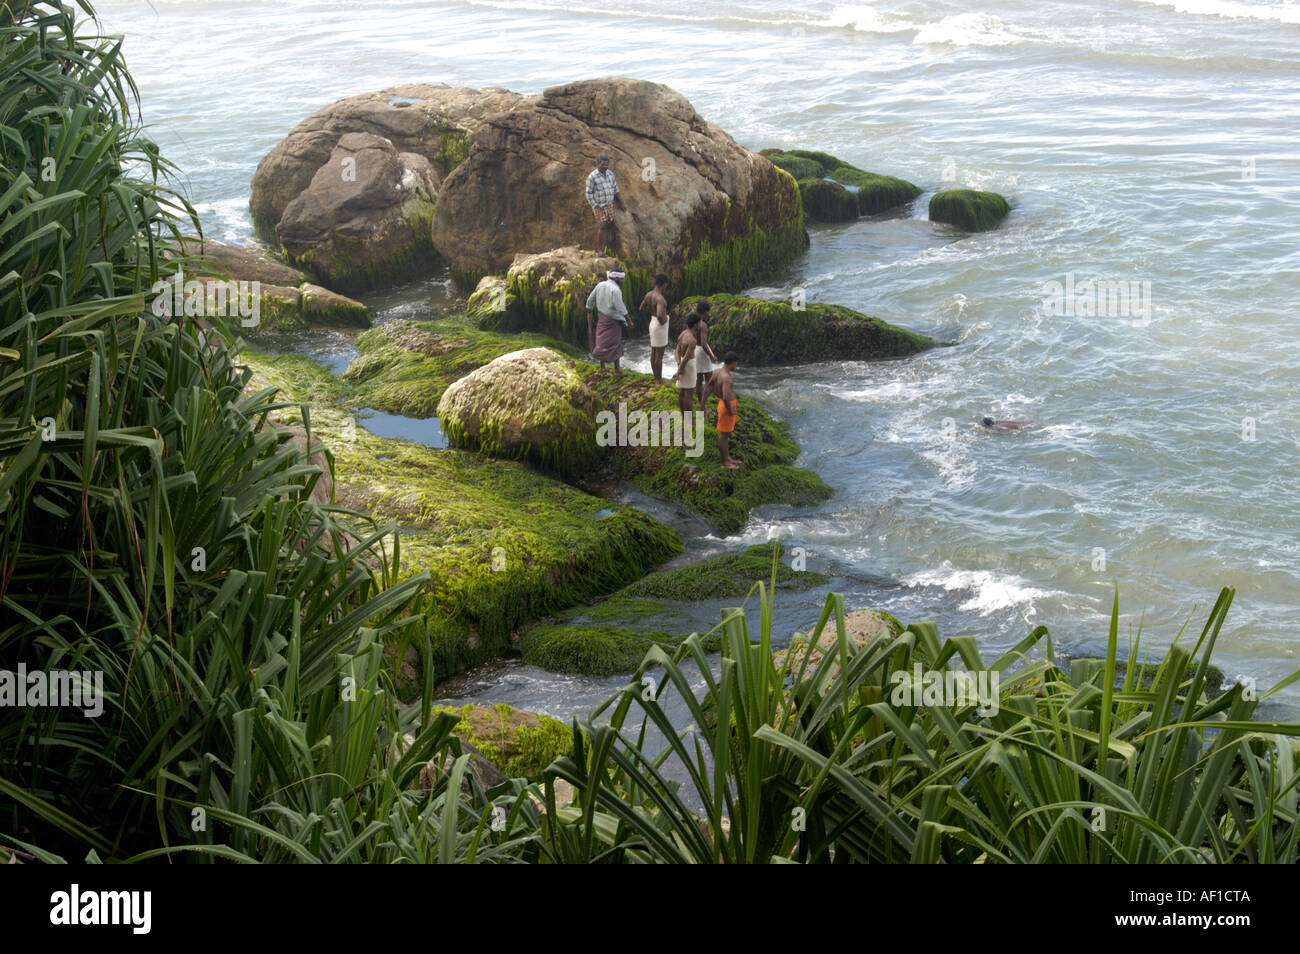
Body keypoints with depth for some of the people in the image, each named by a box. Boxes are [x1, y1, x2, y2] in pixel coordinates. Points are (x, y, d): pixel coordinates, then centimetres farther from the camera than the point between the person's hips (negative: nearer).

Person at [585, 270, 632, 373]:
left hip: (601, 317, 7)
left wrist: (589, 314, 20)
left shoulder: (600, 285, 2)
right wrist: (628, 321, -19)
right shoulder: (615, 289, -21)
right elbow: (620, 306, -25)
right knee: (615, 344, 2)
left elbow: (590, 300, 8)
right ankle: (617, 369, 7)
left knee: (601, 341, 16)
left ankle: (602, 366, 24)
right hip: (612, 320, -7)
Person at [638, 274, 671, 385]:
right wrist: (662, 320, -20)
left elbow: (641, 309, 12)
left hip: (653, 323, 9)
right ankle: (659, 381, 11)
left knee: (653, 352, 17)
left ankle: (656, 378, 28)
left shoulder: (648, 294, 0)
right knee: (659, 354, 2)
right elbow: (660, 315, -41)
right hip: (660, 326, -9)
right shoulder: (660, 299, -27)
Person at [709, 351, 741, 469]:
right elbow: (726, 397, -35)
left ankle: (728, 458, 36)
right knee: (724, 435, 3)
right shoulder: (726, 377, -28)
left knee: (726, 434, 22)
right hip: (727, 406, -10)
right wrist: (730, 410, -20)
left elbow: (710, 385, 18)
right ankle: (725, 462, 14)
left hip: (722, 402, 10)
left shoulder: (718, 370, 1)